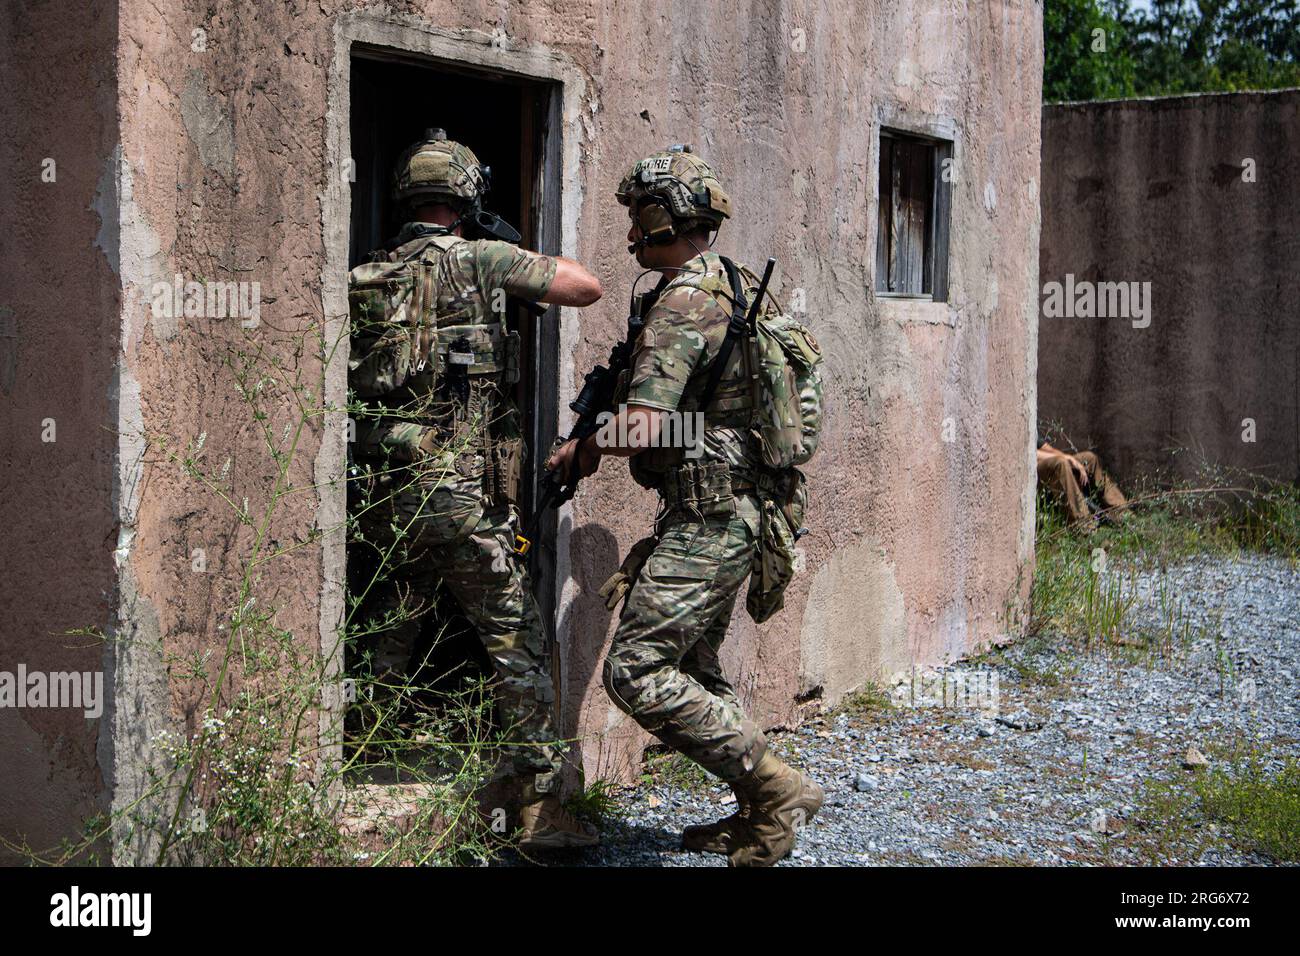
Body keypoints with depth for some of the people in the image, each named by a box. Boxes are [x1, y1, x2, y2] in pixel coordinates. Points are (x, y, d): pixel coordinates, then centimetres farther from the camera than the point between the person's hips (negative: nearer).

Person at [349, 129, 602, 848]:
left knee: (383, 648, 18)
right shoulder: (480, 260, -5)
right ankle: (540, 808, -1)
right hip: (459, 495, -5)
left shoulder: (366, 279, 9)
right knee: (518, 646, 0)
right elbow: (587, 288, 1)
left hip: (383, 493, 6)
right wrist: (534, 259, 17)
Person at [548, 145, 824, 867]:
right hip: (732, 510, 10)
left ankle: (776, 787, -7)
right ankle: (761, 811, 23)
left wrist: (586, 448, -8)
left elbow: (640, 428, -29)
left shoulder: (681, 306, -19)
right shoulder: (737, 286, 13)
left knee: (635, 671, -11)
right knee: (692, 667, 18)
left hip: (705, 518, -10)